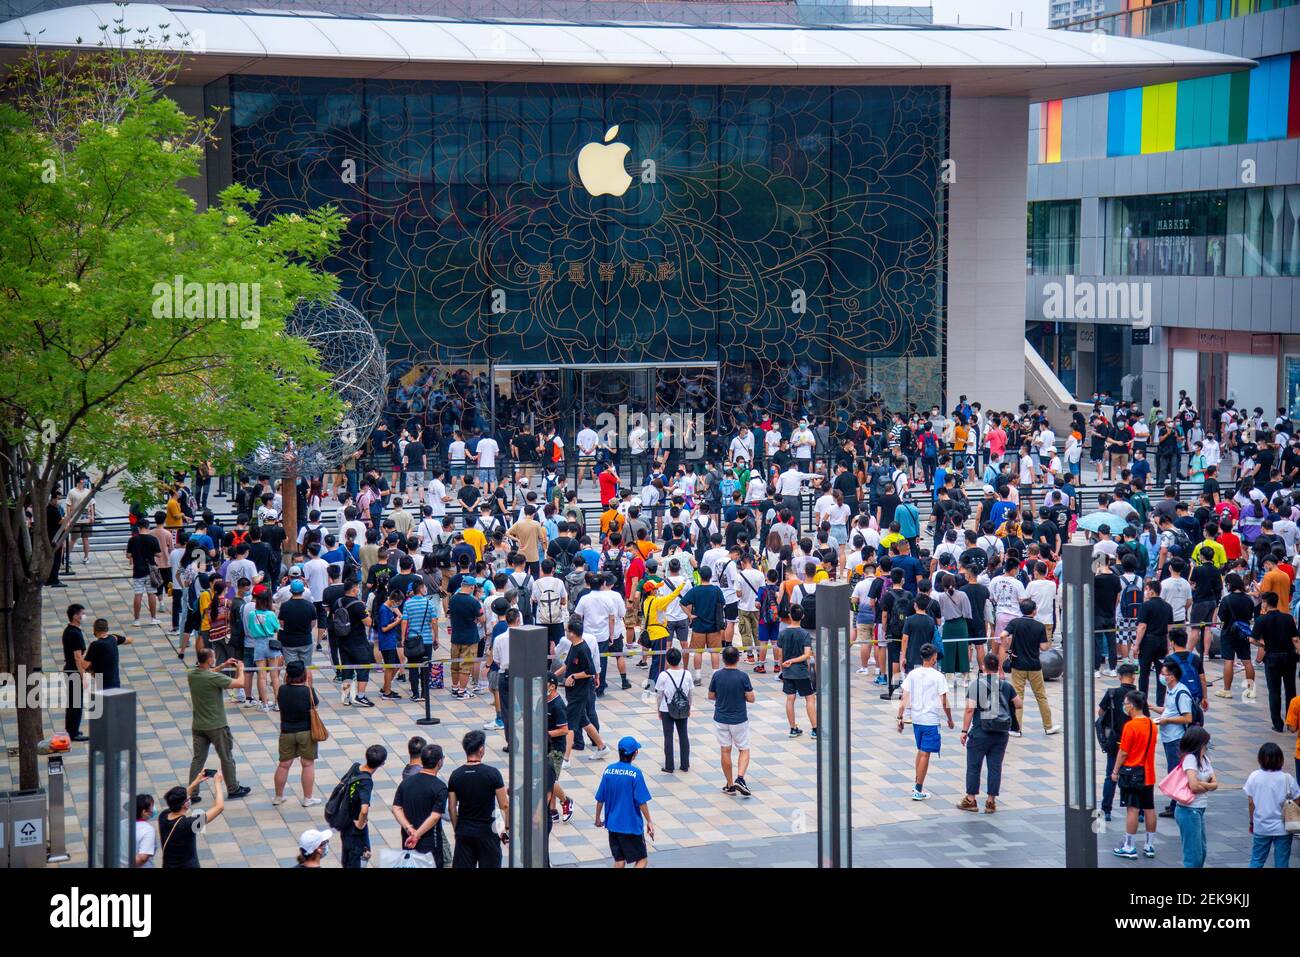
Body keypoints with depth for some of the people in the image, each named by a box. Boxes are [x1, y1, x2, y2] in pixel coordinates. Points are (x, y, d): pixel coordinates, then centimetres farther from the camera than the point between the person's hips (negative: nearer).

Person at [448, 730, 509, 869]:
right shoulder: (492, 773, -12)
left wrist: (457, 829, 15)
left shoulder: (455, 775, -2)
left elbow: (451, 808, 2)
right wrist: (507, 827, 3)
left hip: (463, 832, 3)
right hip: (487, 831, -3)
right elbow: (504, 805, -10)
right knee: (490, 864, 7)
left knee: (461, 866, 6)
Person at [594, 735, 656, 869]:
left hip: (613, 824, 5)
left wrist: (598, 818, 17)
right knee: (641, 860, 6)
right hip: (632, 825, -5)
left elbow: (600, 799, 3)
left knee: (619, 861, 14)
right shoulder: (635, 773, -16)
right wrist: (649, 822, -3)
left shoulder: (609, 770, -3)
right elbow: (642, 802, -14)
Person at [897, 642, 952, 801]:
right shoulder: (938, 676, -11)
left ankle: (916, 782, 32)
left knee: (921, 751, 23)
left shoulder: (912, 674, 1)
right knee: (925, 754, -1)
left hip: (916, 718, 5)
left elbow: (904, 699, 0)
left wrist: (900, 718, 7)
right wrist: (950, 719, 4)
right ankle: (918, 791, 1)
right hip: (931, 720, -5)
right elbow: (944, 702, -9)